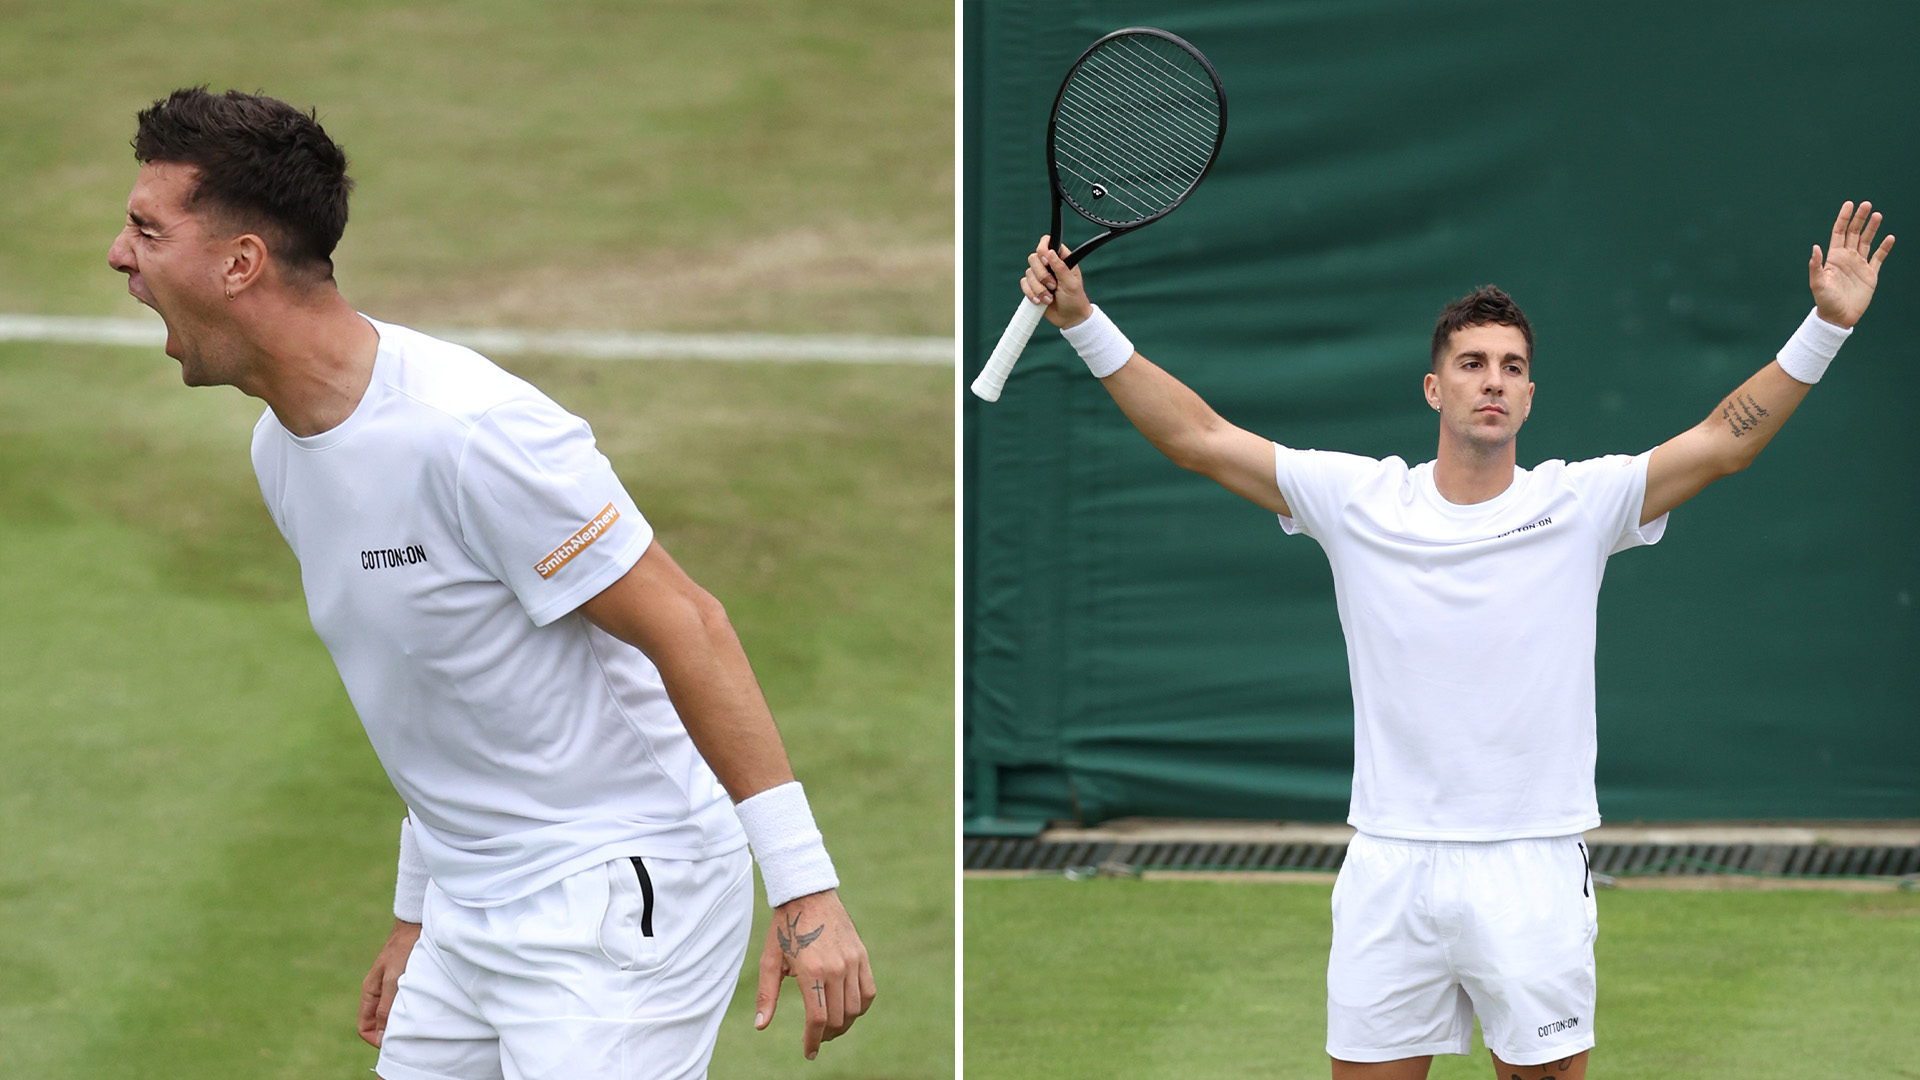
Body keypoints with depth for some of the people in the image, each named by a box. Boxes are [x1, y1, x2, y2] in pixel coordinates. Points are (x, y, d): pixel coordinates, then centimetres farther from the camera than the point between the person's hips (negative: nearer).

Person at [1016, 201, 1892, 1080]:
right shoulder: (1360, 502, 2)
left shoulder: (1580, 504, 0)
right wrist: (1084, 322, -4)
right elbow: (1198, 439, 2)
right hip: (1390, 869, 1)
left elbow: (1722, 442, -5)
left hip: (1533, 875, -1)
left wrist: (1827, 325, -15)